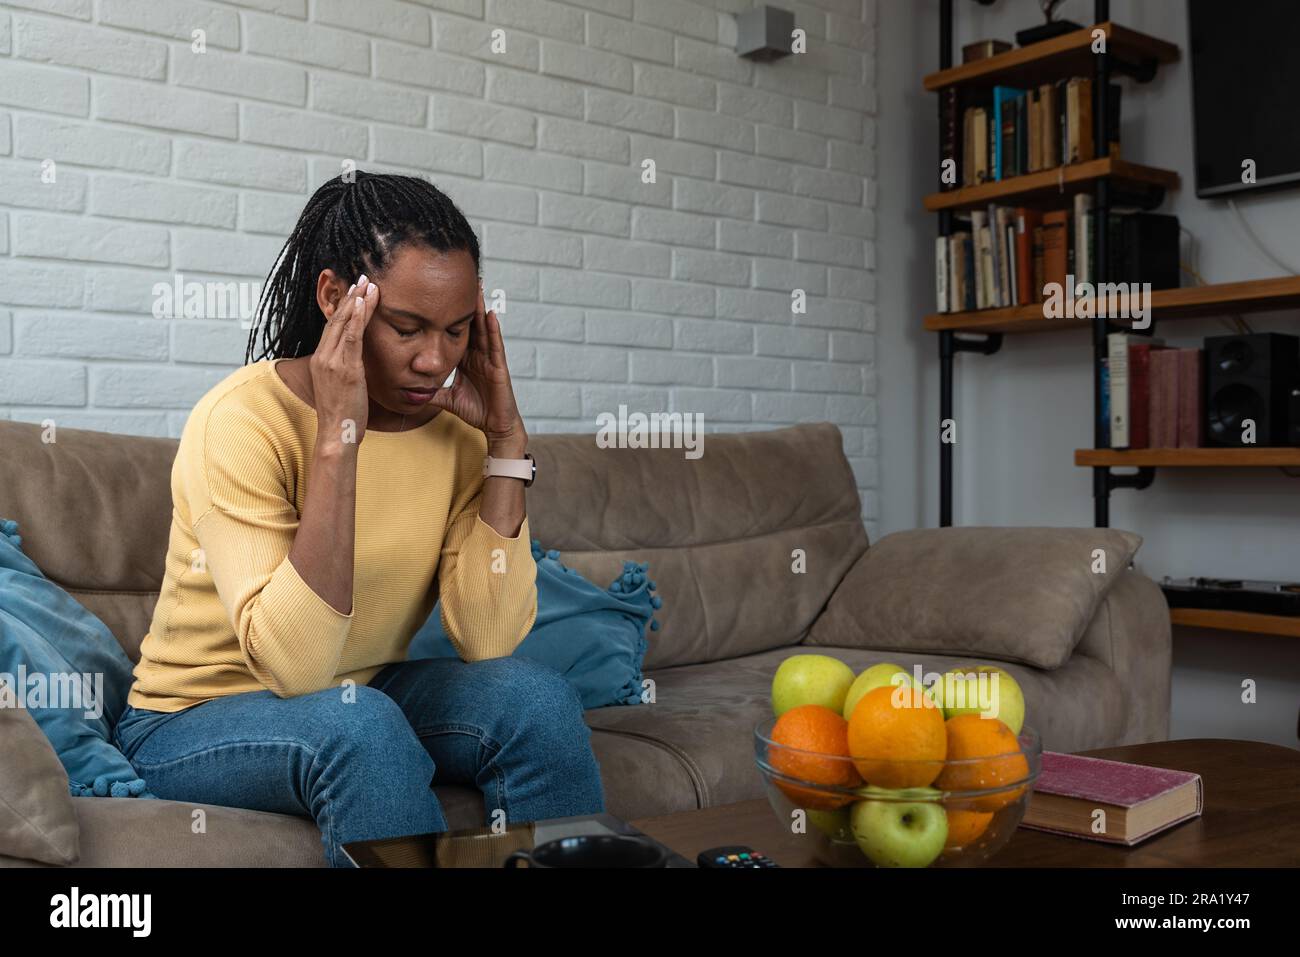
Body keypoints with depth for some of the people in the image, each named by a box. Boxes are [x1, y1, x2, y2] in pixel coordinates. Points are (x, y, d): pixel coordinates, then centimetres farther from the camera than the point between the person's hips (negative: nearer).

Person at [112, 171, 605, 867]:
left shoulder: (457, 429, -7)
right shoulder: (243, 419, -22)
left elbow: (487, 643, -18)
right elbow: (296, 667, -32)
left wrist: (506, 438, -19)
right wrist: (337, 438, -35)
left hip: (358, 704, 4)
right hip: (195, 723, -4)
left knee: (537, 697, -22)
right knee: (358, 722, -35)